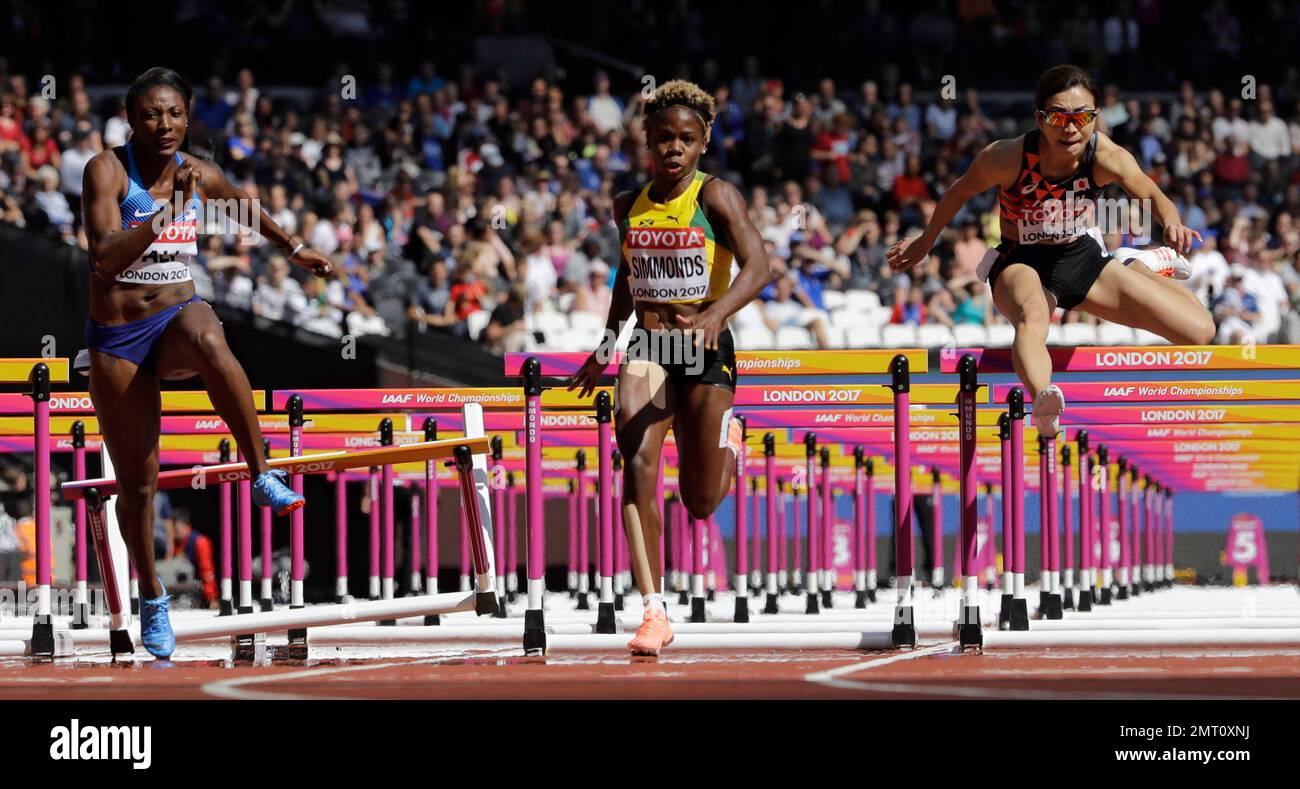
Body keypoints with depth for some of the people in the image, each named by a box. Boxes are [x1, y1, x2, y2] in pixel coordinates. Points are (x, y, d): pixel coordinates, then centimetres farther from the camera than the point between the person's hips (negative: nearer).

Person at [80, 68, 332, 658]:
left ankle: (262, 477, -30)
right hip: (117, 338, -1)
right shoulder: (108, 170, -12)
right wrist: (167, 211, -34)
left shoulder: (200, 175, 2)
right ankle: (152, 598, 26)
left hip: (178, 317, 1)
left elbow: (247, 210, 26)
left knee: (208, 340, -39)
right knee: (136, 481, 4)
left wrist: (294, 249, 36)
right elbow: (104, 256, -25)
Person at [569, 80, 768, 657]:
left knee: (700, 504, 5)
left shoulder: (715, 197, -9)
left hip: (706, 350, -3)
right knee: (637, 467, -22)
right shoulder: (629, 207, 7)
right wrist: (606, 346, 26)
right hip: (648, 349, 3)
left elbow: (756, 268, -21)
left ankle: (727, 437, 43)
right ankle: (654, 613, -24)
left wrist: (714, 314, -39)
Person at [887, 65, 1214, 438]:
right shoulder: (1008, 158, -25)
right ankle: (1043, 403, -74)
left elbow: (1152, 196, -17)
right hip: (1021, 264, -3)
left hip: (1084, 260, 3)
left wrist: (1172, 224, -42)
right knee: (1032, 315, -43)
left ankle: (1139, 265, 29)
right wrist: (926, 241, 10)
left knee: (1199, 331, -3)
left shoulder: (1107, 156, -23)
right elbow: (962, 190, -6)